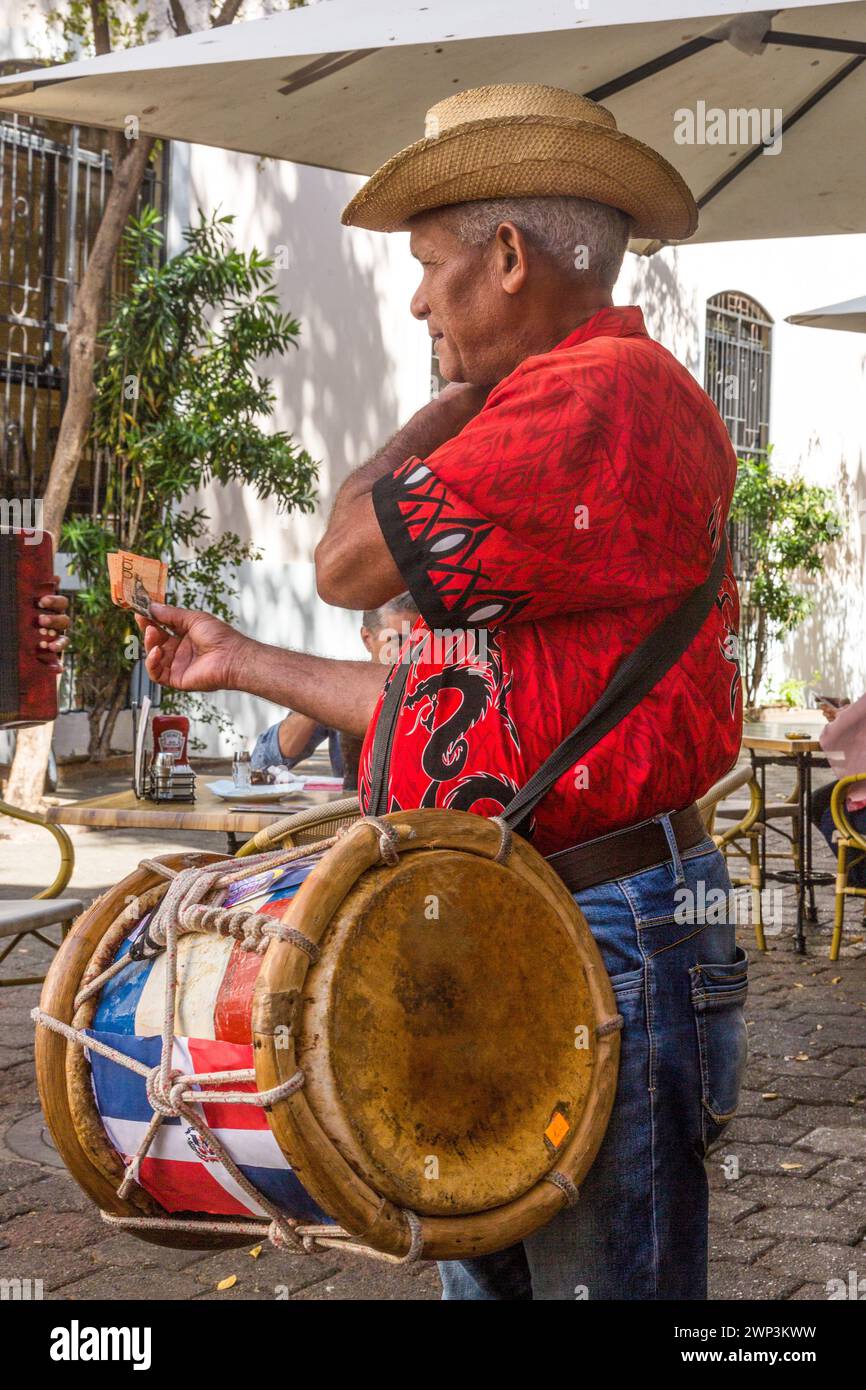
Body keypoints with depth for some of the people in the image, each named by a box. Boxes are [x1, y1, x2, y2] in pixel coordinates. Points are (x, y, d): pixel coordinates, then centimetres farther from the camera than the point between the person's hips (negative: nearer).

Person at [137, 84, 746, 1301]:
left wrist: (455, 399, 0)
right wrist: (244, 664, 27)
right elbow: (459, 703, 21)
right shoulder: (542, 414, 19)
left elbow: (351, 558, -17)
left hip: (600, 945, -10)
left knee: (596, 1274, 1)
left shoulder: (606, 391, -14)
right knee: (487, 1268, 18)